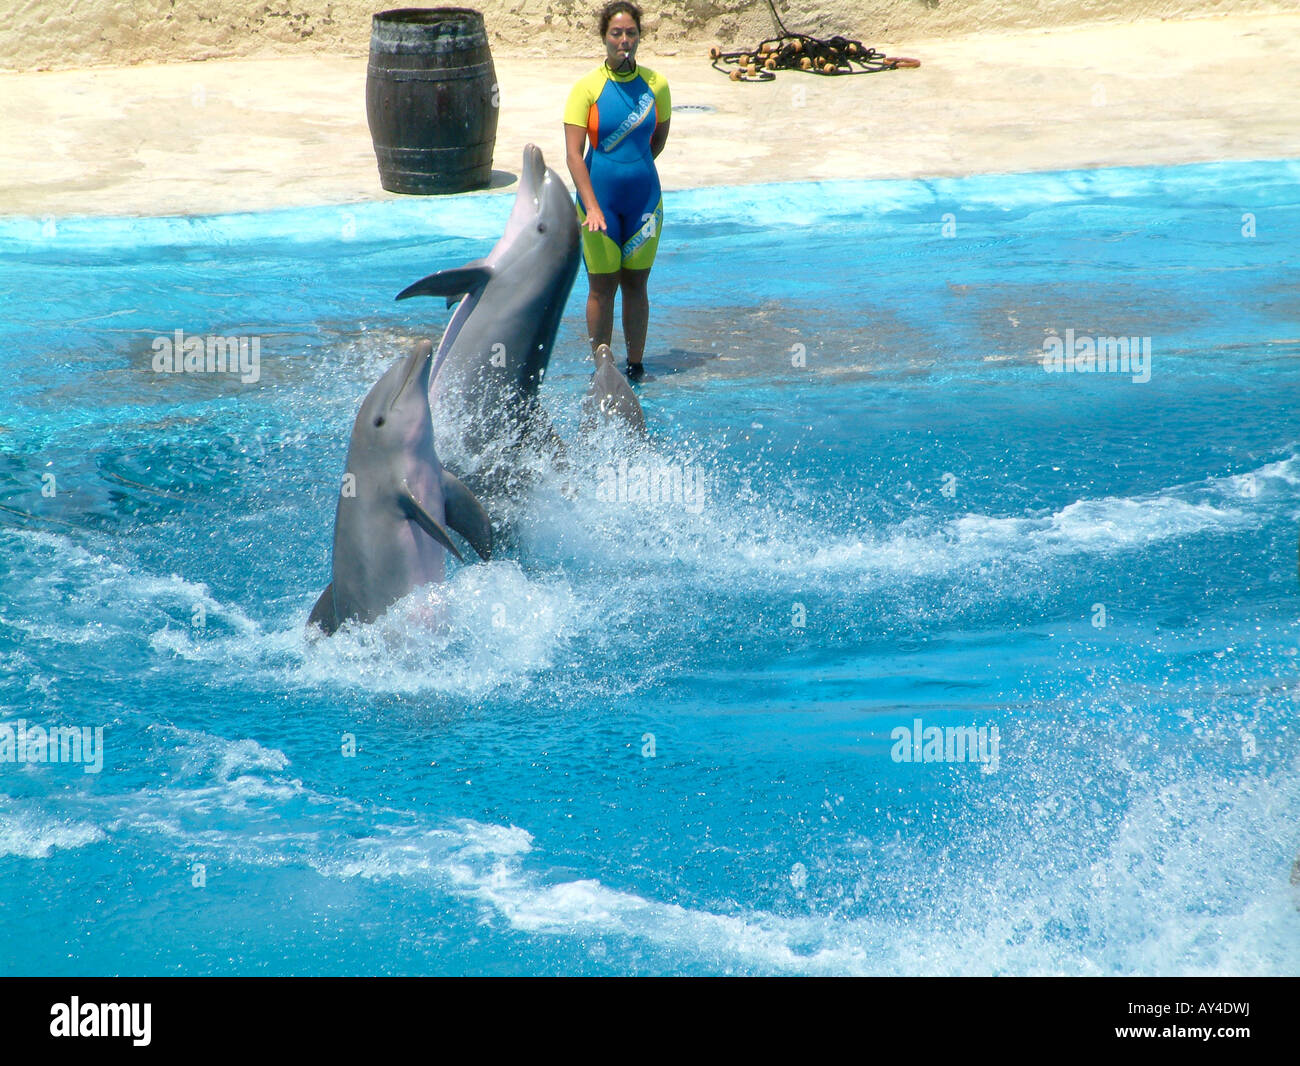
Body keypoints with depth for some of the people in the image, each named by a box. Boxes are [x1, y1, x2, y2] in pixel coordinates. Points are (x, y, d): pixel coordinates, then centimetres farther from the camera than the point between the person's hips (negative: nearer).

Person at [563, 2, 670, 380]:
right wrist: (591, 207, -22)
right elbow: (573, 154, -14)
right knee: (602, 286, 1)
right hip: (600, 196, -2)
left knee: (635, 284, 8)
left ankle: (635, 367, 17)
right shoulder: (588, 87, -10)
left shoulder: (656, 84, -1)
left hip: (644, 197, 2)